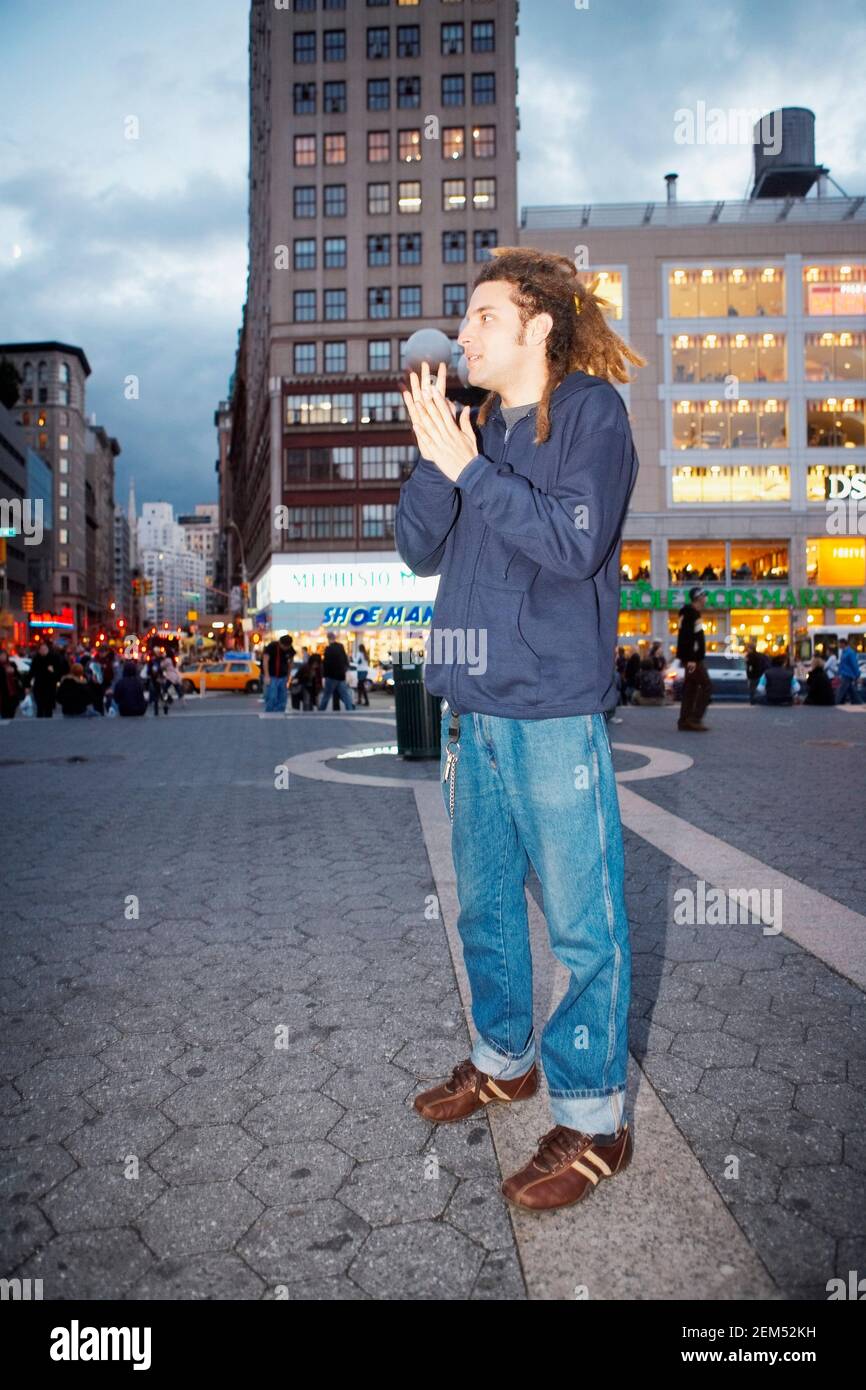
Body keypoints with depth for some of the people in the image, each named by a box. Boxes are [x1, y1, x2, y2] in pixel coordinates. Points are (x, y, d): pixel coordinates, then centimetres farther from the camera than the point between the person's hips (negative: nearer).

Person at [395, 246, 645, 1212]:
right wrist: (433, 456, -6)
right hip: (472, 706, 7)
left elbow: (577, 542, -17)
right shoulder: (479, 425, 14)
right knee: (483, 903, 18)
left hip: (553, 709, -7)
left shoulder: (590, 410, -4)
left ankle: (593, 1118, 18)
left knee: (582, 920, 2)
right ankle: (505, 1058, 38)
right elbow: (420, 550, 8)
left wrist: (468, 468, -14)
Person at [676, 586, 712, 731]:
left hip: (693, 658, 10)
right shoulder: (690, 613, -14)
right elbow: (687, 637, -22)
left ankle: (684, 721, 11)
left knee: (691, 688, 9)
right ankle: (695, 718, -9)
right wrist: (690, 659, -26)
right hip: (692, 659, -10)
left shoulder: (693, 613, 18)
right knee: (706, 685, -9)